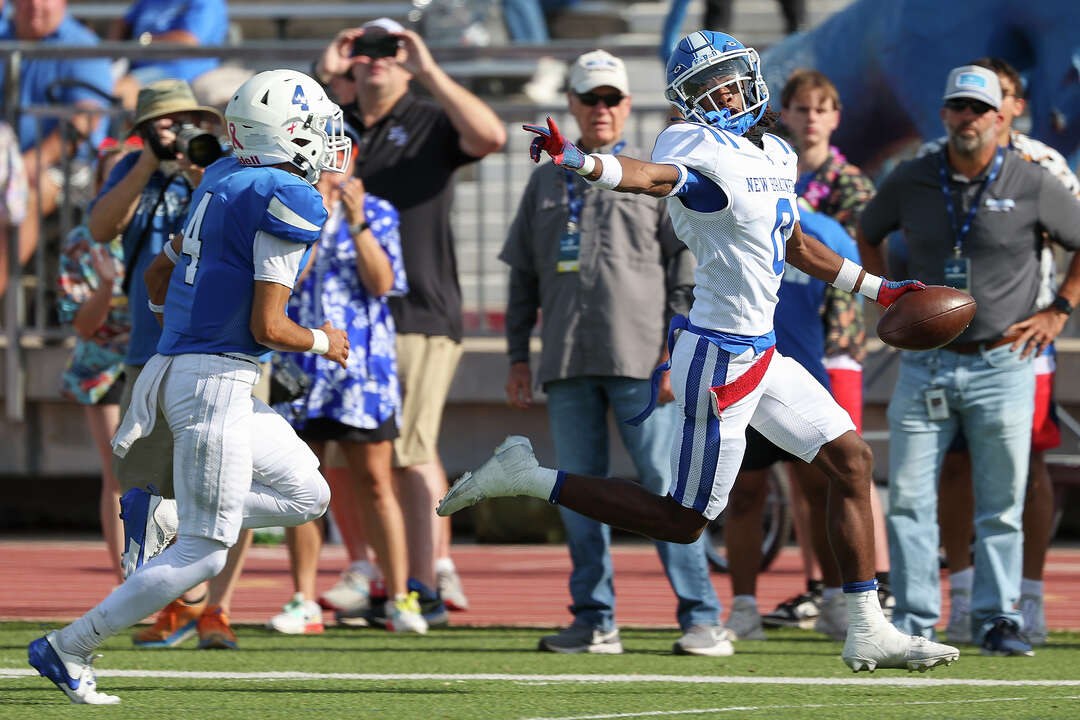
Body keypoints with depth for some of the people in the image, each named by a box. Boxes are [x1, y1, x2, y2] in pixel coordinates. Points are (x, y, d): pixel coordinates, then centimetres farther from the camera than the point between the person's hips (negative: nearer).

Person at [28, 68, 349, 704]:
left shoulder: (226, 183, 13)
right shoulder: (290, 201, -14)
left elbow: (159, 277, 21)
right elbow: (268, 327, -16)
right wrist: (322, 341, 2)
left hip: (177, 366, 9)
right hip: (216, 383, -9)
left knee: (307, 495, 18)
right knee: (204, 554, -5)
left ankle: (163, 515, 8)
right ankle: (68, 650, -3)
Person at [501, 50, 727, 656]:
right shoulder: (547, 181, 18)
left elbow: (686, 265, 2)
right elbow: (523, 273, 20)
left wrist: (677, 350, -8)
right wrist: (519, 355, 12)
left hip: (639, 359, -4)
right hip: (567, 362, 4)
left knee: (664, 484, -8)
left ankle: (702, 617, -8)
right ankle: (595, 621, 8)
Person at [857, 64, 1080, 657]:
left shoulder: (1031, 186, -4)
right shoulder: (910, 182, 4)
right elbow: (867, 234, 22)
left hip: (1002, 367, -2)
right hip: (924, 365, 2)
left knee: (1001, 506, 2)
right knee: (908, 498, -1)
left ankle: (996, 619, 10)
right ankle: (913, 621, 4)